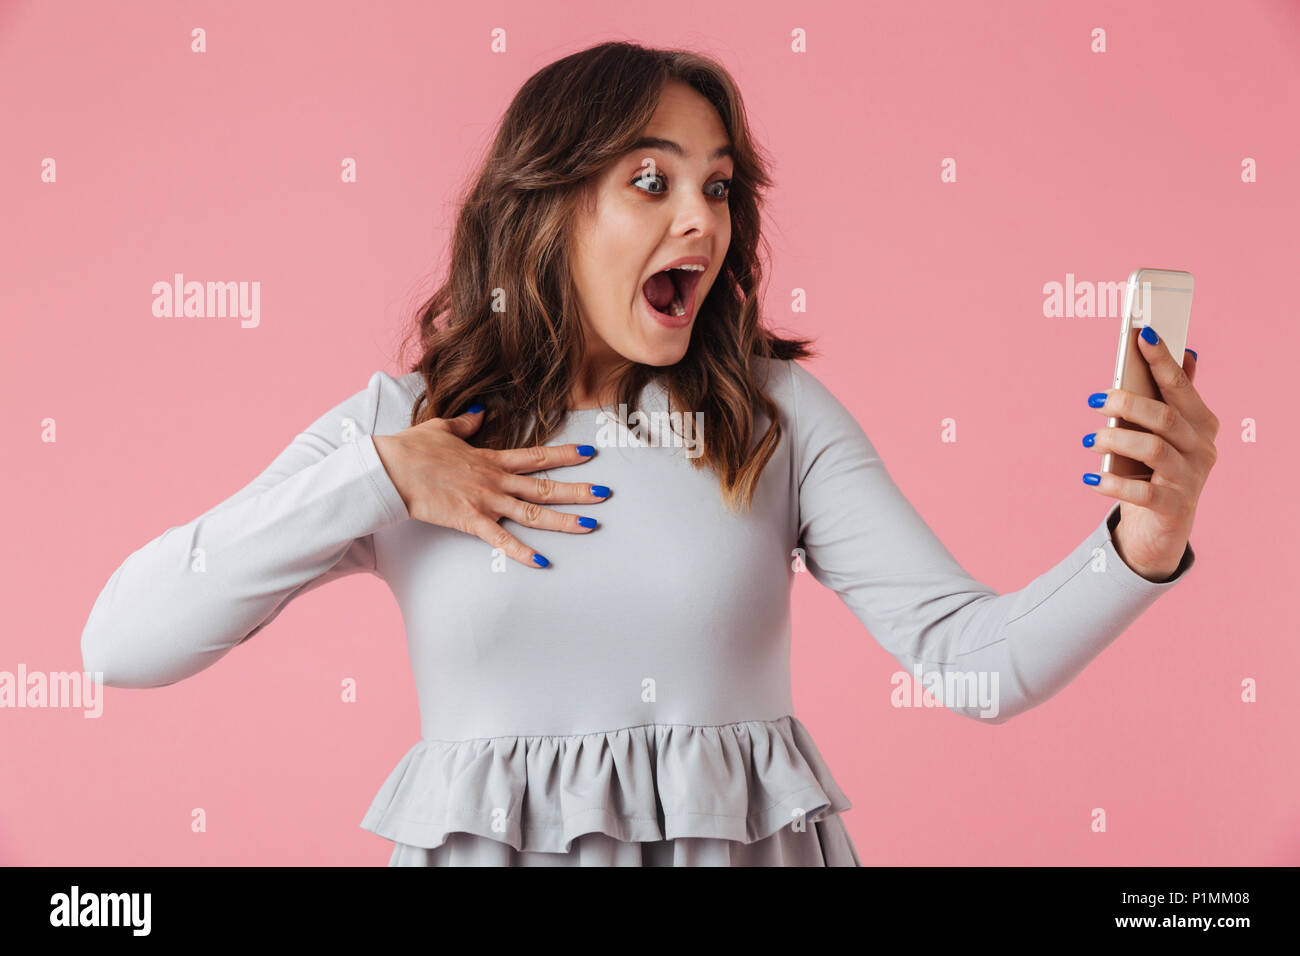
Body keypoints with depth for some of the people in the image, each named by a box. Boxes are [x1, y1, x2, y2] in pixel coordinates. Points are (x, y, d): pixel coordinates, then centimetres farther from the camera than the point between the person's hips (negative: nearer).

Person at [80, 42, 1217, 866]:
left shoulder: (775, 414, 0)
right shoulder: (397, 423, -1)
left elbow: (977, 660, -7)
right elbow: (122, 643, -7)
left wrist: (1141, 545, -24)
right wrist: (377, 482, -14)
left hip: (748, 838, 1)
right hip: (488, 842, 0)